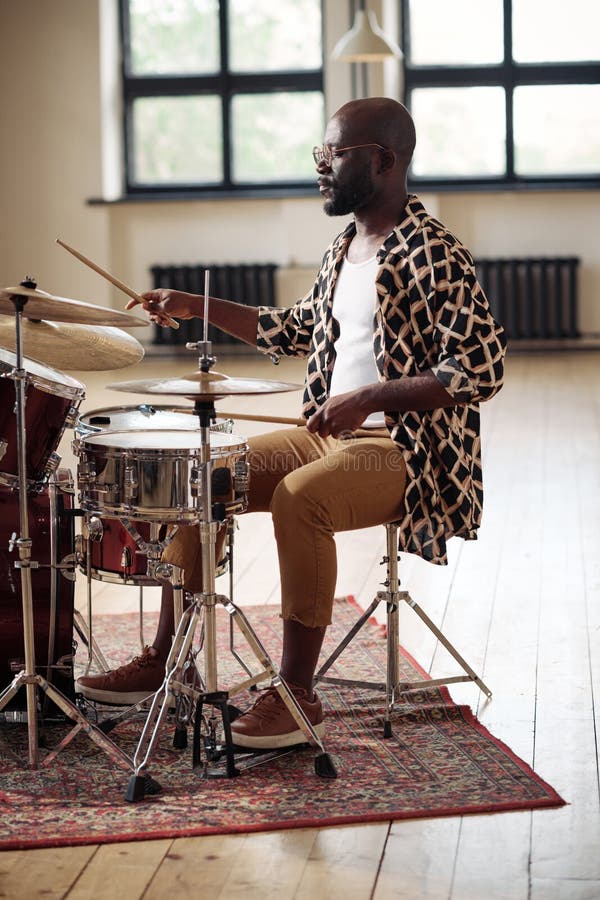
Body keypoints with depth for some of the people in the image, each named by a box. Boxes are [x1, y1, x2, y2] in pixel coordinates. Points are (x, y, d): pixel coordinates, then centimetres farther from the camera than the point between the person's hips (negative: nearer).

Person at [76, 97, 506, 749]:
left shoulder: (435, 255, -16)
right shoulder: (343, 249, 12)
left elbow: (482, 369, -21)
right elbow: (300, 330, 26)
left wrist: (371, 397, -27)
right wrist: (196, 307, 18)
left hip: (407, 449, -9)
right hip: (329, 433, 9)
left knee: (296, 499, -34)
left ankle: (298, 694, -22)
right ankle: (162, 658, 7)